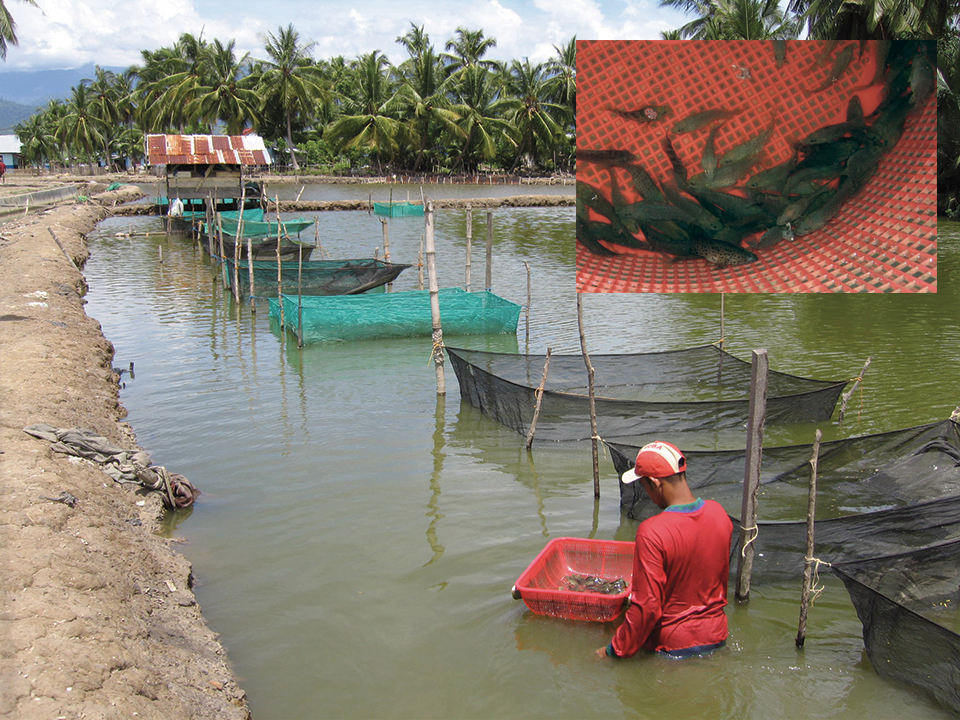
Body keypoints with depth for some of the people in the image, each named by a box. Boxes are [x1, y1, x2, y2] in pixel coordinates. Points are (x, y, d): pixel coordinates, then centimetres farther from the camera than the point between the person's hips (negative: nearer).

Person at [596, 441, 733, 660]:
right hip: (716, 639, 7)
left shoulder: (652, 533, -24)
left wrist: (614, 651, -8)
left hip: (673, 645, -7)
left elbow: (647, 607, -21)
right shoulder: (719, 513, -4)